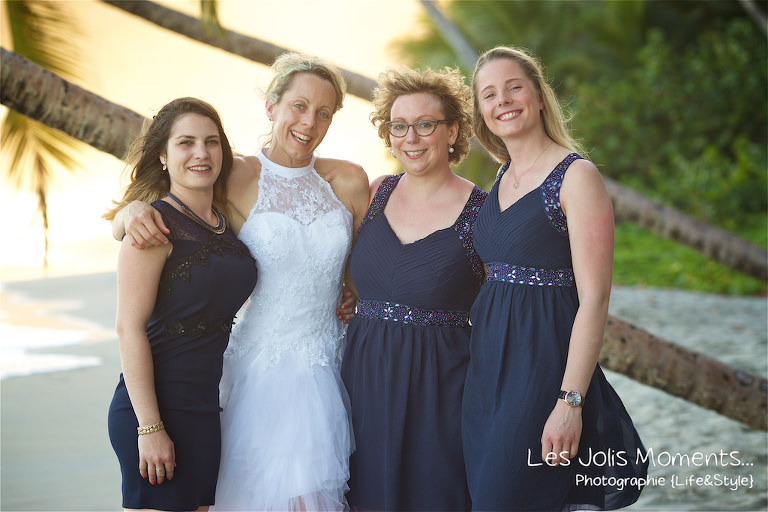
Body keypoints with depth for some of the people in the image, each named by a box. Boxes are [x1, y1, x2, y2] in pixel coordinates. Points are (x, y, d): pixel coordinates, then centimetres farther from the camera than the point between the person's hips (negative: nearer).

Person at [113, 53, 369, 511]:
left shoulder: (348, 181, 2)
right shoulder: (235, 178, -5)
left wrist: (358, 295, 0)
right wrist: (135, 211, -20)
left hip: (328, 365, 2)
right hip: (261, 365, -2)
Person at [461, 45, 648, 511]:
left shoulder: (577, 176, -11)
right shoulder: (503, 178, 13)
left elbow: (594, 300, -16)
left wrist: (570, 402, -22)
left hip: (547, 363, -7)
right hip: (490, 363, 7)